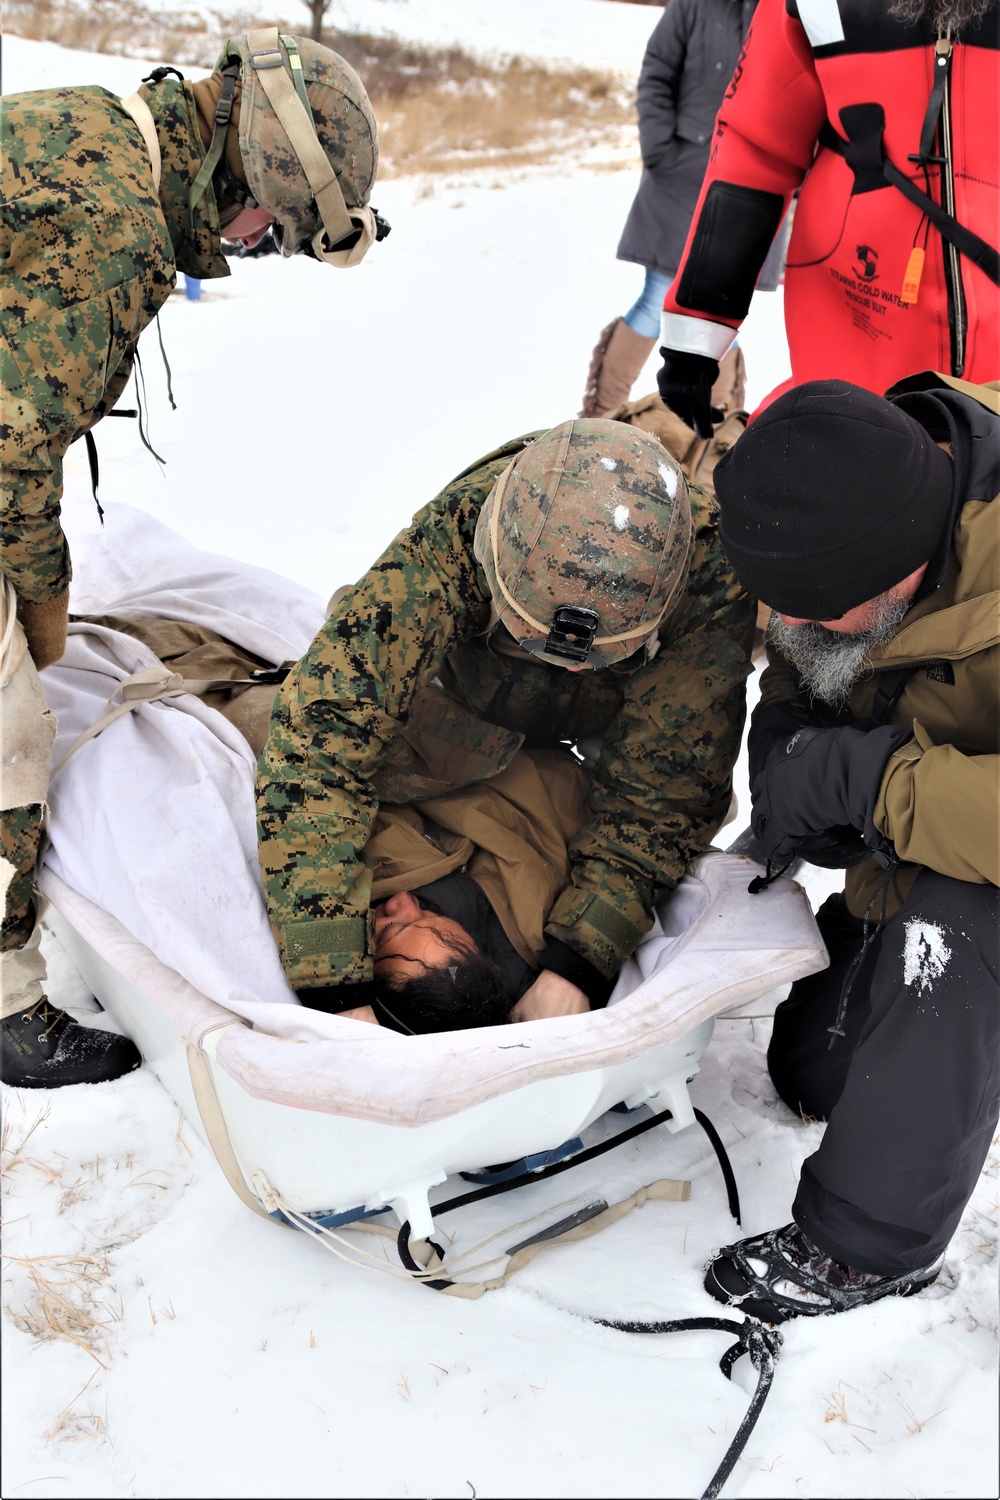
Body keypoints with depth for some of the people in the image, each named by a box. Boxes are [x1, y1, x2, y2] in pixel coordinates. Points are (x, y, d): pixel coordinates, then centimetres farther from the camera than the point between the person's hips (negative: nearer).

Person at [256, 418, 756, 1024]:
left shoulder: (713, 578, -43)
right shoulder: (446, 549, -46)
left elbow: (662, 787, -33)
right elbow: (319, 743, -48)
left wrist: (578, 963, -42)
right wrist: (335, 989, -54)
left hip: (633, 704, 1)